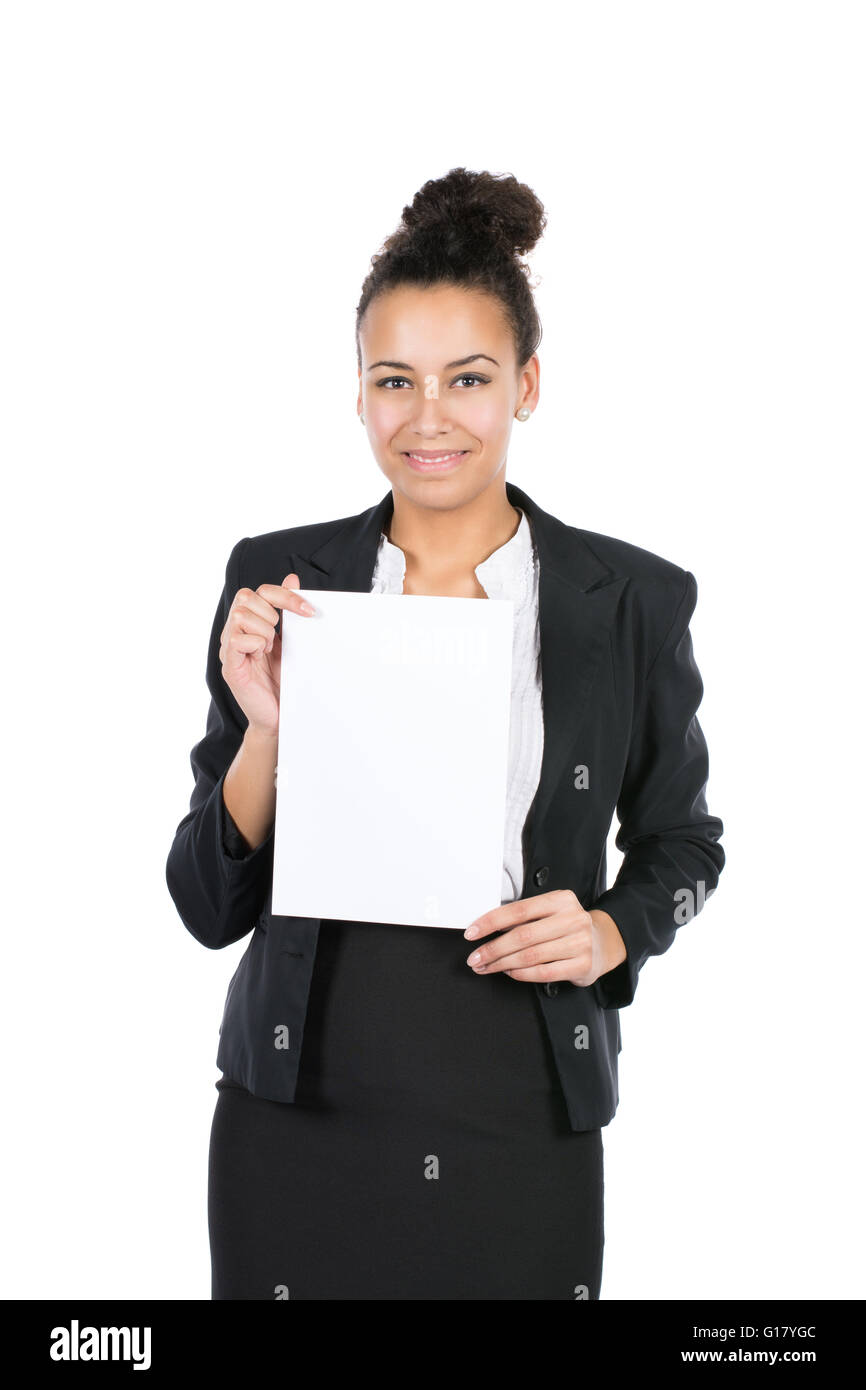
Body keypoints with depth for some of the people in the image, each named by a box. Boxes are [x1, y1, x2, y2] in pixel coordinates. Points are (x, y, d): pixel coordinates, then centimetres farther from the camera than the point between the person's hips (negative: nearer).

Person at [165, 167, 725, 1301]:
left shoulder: (632, 600, -4)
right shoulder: (278, 580, -2)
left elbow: (679, 839, 11)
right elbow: (210, 906, -1)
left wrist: (610, 935, -9)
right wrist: (267, 730, -16)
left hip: (524, 1120, 0)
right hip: (301, 1113, 1)